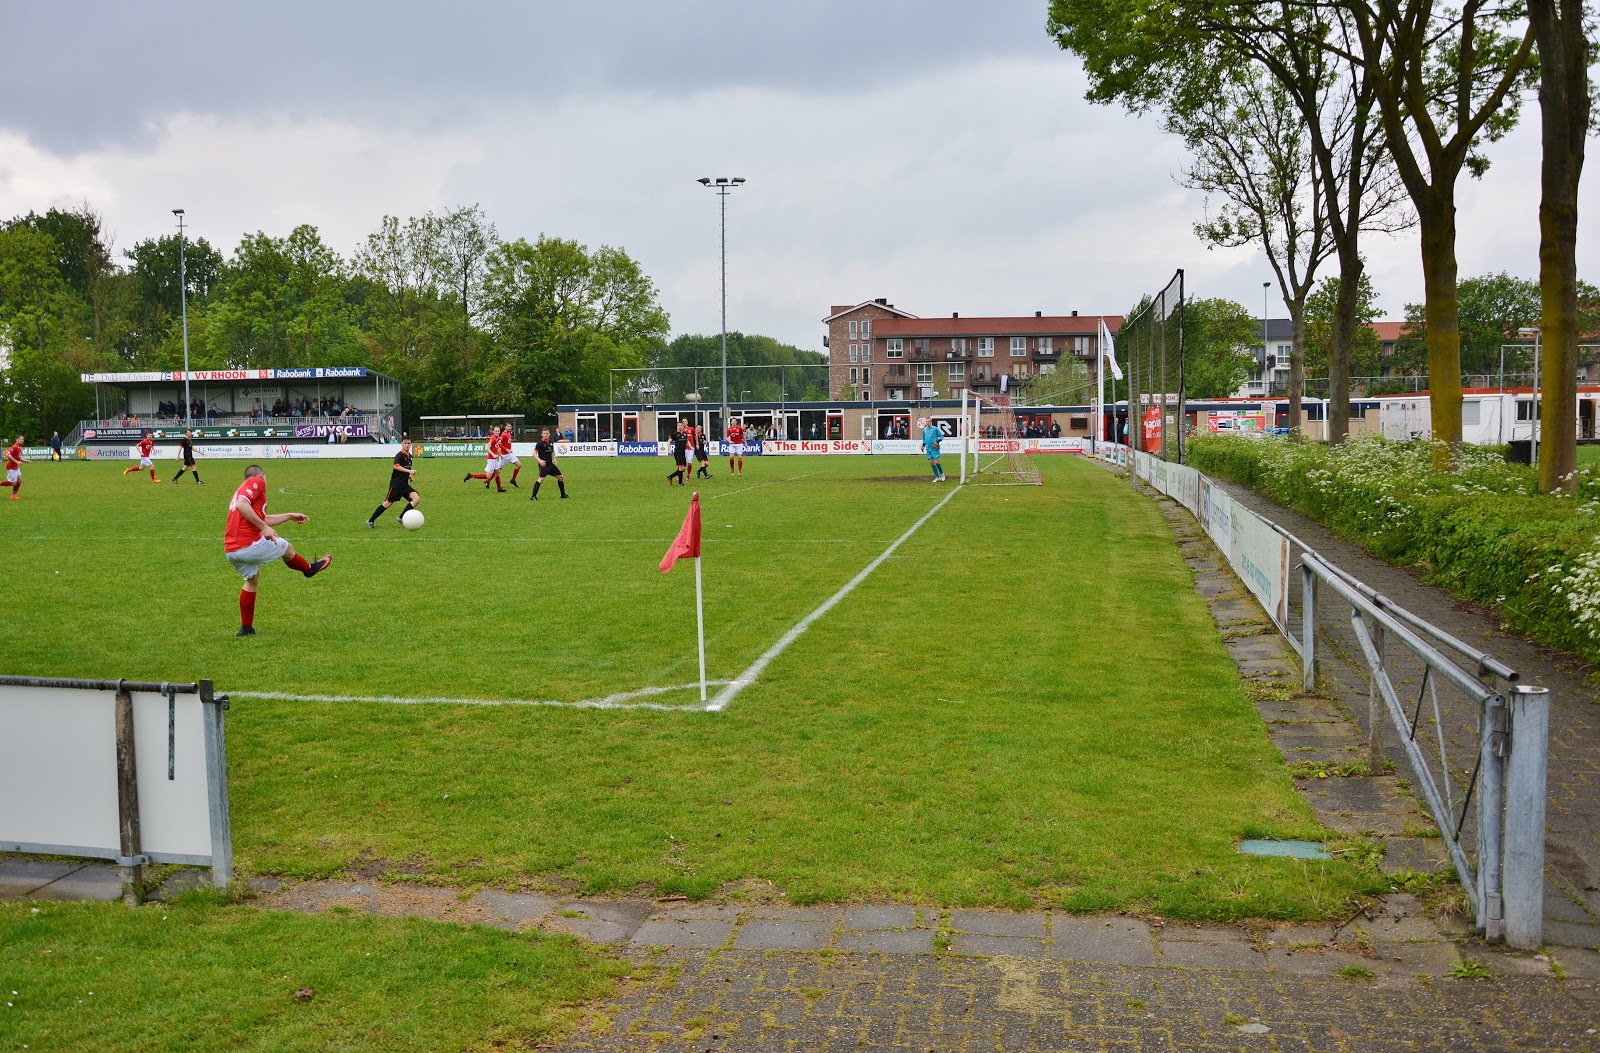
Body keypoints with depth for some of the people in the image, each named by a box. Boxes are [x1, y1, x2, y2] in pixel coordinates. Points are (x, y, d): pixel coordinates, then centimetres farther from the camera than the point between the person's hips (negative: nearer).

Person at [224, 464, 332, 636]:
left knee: (252, 580, 27)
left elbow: (262, 519, 35)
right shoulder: (257, 482, -3)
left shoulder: (241, 490, 25)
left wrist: (290, 516, 45)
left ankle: (246, 627, 28)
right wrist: (264, 527, -23)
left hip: (230, 551, 9)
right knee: (286, 548, 18)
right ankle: (309, 569, 46)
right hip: (250, 545, -9)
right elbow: (241, 505, -22)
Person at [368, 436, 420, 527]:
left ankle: (401, 518, -6)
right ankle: (370, 521, 12)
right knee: (388, 503, -2)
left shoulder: (409, 456, 12)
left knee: (417, 498, -10)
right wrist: (409, 471, -31)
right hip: (396, 484, -7)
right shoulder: (399, 455, -13)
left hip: (405, 485, 7)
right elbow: (396, 466, -31)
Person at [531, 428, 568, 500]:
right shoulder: (540, 443, -11)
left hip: (550, 464, 7)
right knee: (541, 479, -23)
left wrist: (554, 459, 10)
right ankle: (533, 496, -20)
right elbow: (534, 453, -13)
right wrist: (539, 460, -27)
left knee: (560, 477, 12)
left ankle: (563, 494, 27)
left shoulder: (551, 443, 9)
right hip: (543, 464, -7)